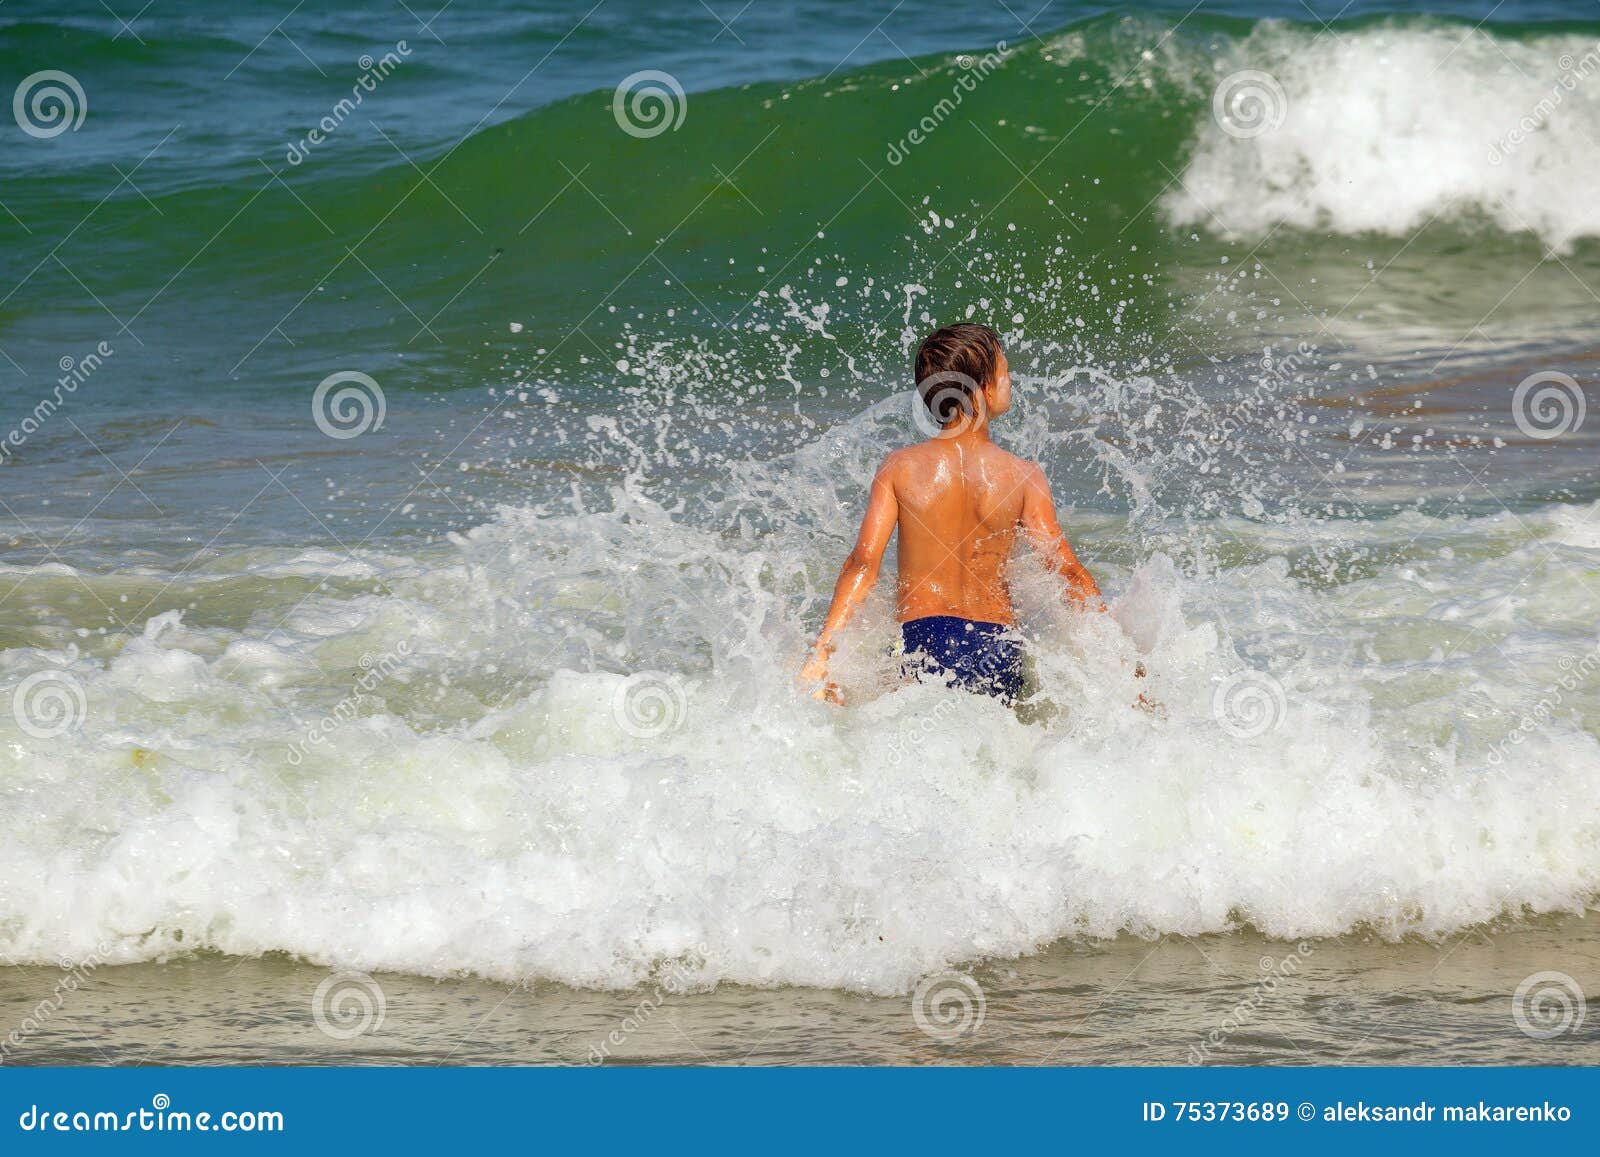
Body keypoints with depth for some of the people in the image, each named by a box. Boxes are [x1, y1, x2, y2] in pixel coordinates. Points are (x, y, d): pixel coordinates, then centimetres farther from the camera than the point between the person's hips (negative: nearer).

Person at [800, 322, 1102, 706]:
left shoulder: (899, 468, 2)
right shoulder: (1023, 476, 1)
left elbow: (863, 563, -4)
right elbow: (1069, 572, -1)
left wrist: (821, 654, -5)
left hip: (922, 638, 0)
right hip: (998, 644, 0)